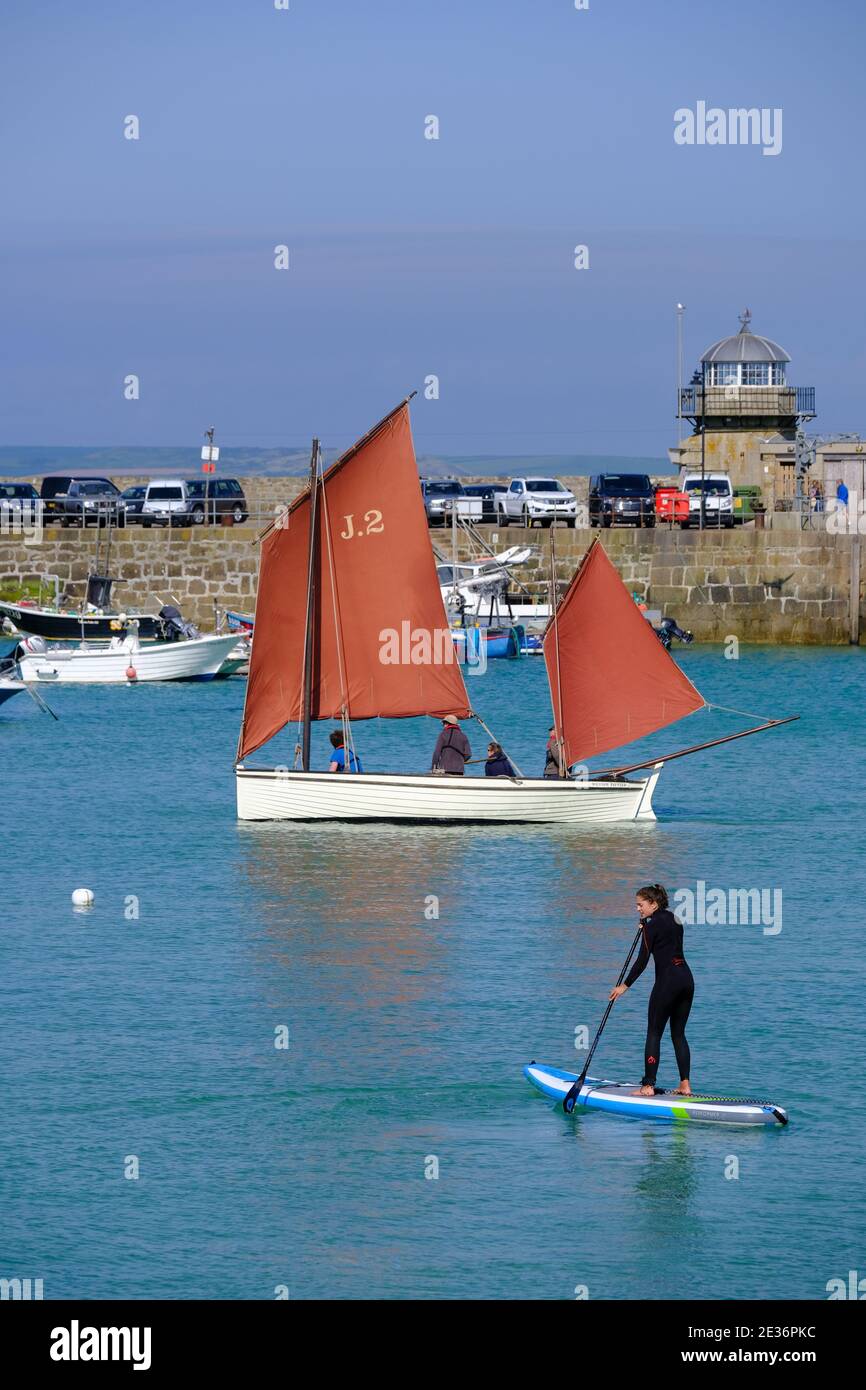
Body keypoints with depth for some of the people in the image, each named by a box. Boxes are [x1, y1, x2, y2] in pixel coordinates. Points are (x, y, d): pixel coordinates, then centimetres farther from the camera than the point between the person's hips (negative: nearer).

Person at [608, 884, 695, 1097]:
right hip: (686, 978, 8)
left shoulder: (652, 925, -9)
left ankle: (648, 1086, -4)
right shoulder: (675, 920, 15)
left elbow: (642, 961, -11)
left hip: (667, 980, -8)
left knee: (654, 1033, -1)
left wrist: (625, 986, -6)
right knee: (678, 1034, 13)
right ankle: (685, 1085, 7)